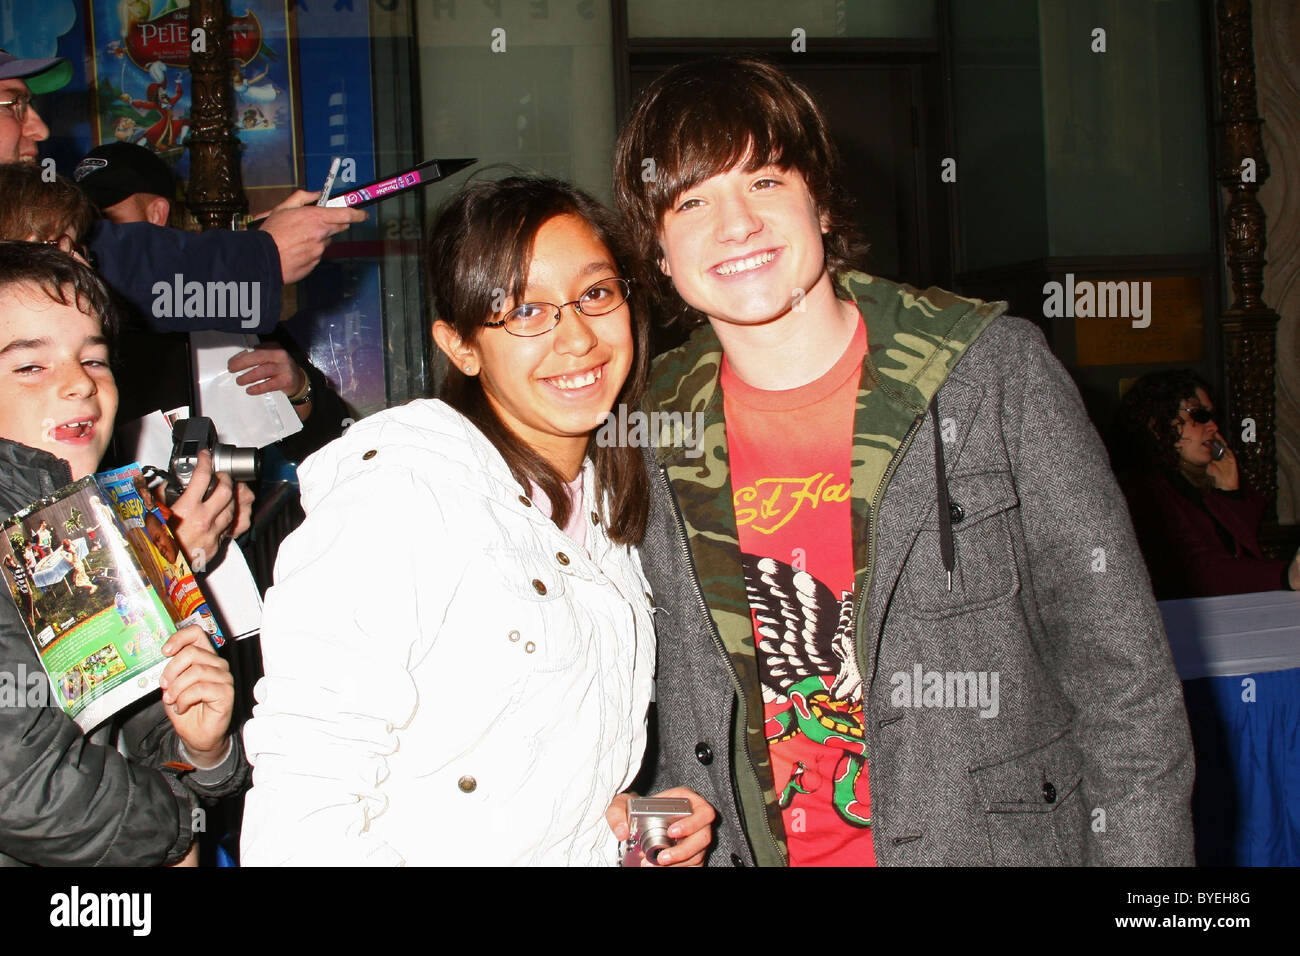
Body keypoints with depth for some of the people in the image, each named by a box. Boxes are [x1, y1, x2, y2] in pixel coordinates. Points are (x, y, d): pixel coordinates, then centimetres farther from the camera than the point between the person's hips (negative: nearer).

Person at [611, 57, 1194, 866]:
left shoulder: (996, 372, -12)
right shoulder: (656, 435, -3)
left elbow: (1124, 674, -10)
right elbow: (683, 703, 9)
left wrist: (1143, 850, -13)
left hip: (1003, 837, -2)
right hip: (751, 847, 3)